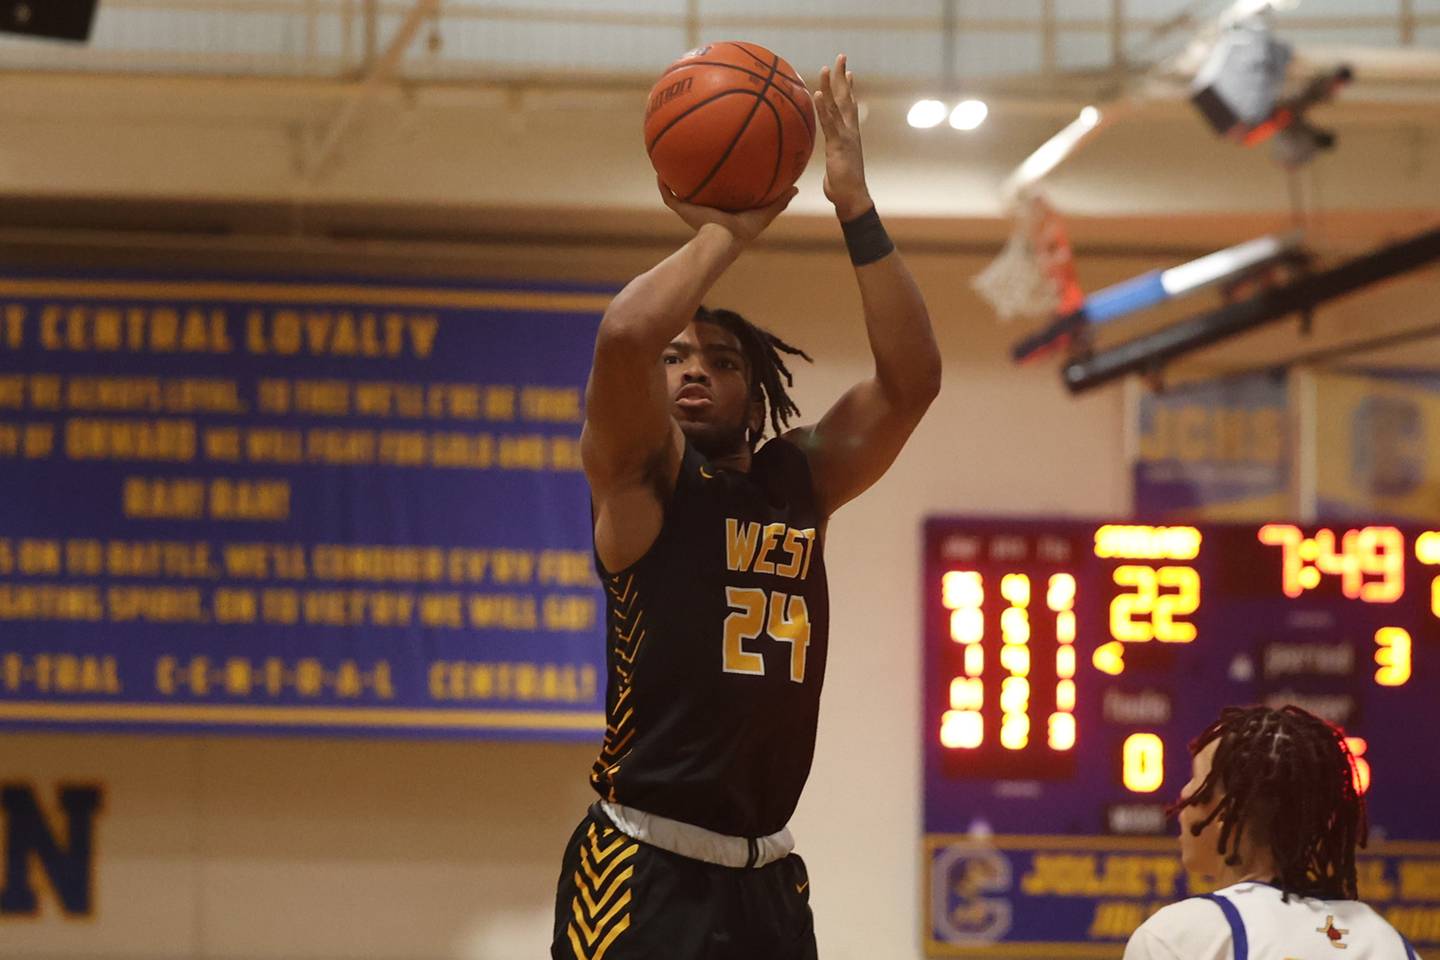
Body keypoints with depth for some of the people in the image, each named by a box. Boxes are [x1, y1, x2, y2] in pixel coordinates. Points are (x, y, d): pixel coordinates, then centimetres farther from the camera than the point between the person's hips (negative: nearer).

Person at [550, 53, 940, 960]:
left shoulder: (802, 480, 14)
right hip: (645, 874, -6)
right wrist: (725, 234, -6)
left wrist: (855, 207, -2)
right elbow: (625, 335, -20)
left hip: (768, 880, 6)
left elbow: (912, 378, 3)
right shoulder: (642, 474, -1)